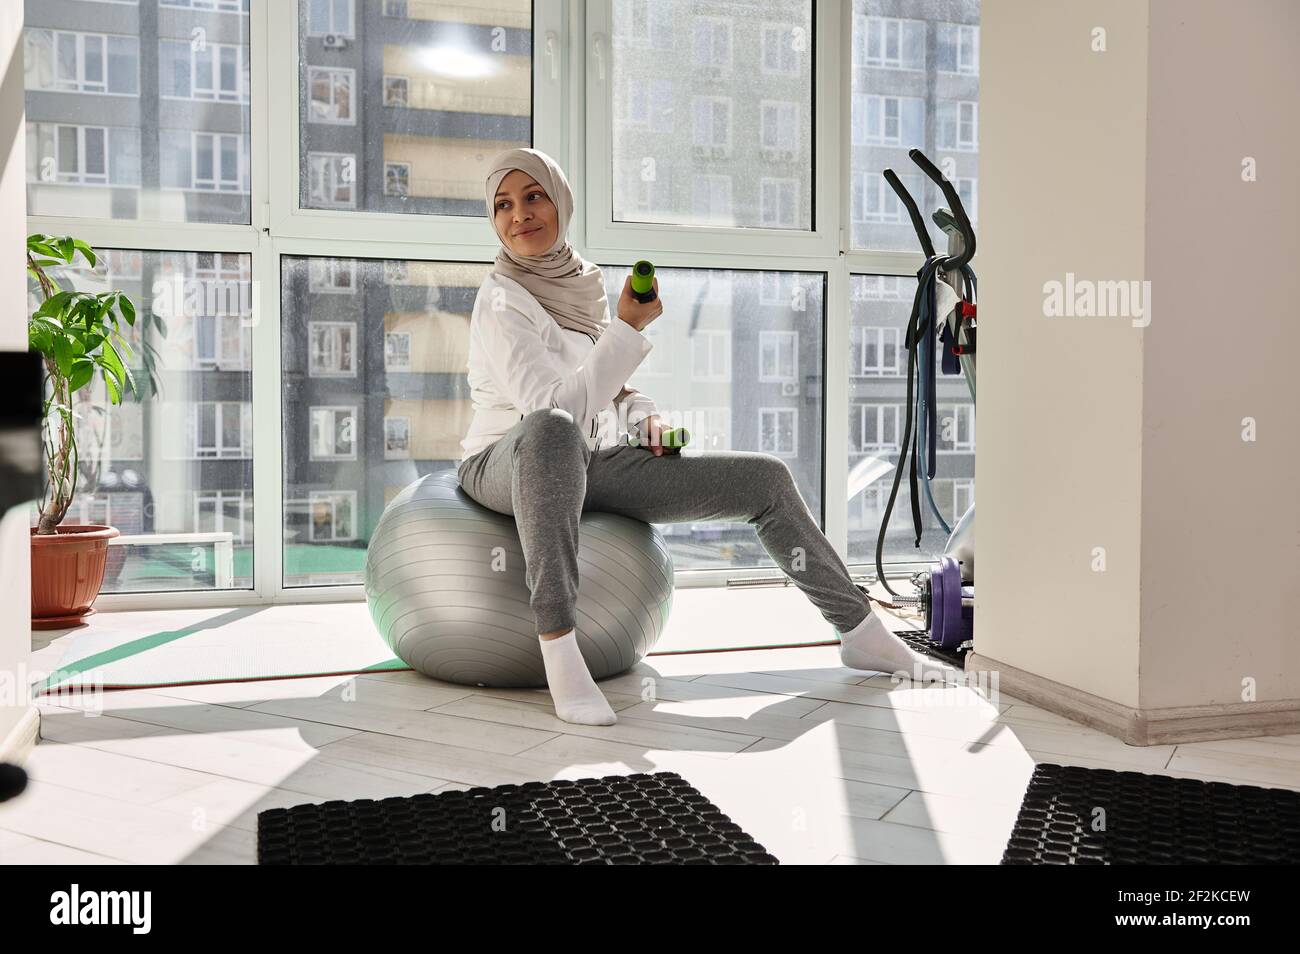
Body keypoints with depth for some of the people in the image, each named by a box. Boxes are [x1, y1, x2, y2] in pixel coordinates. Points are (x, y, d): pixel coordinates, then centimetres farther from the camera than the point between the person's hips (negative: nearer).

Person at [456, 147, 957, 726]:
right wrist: (630, 326, -23)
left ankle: (861, 633, 12)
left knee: (765, 478, -1)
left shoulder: (583, 280, 9)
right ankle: (558, 651, -47)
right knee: (553, 428, -46)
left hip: (583, 466, 7)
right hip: (505, 466, -7)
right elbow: (555, 407, -27)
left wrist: (644, 415, -2)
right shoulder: (502, 301, -14)